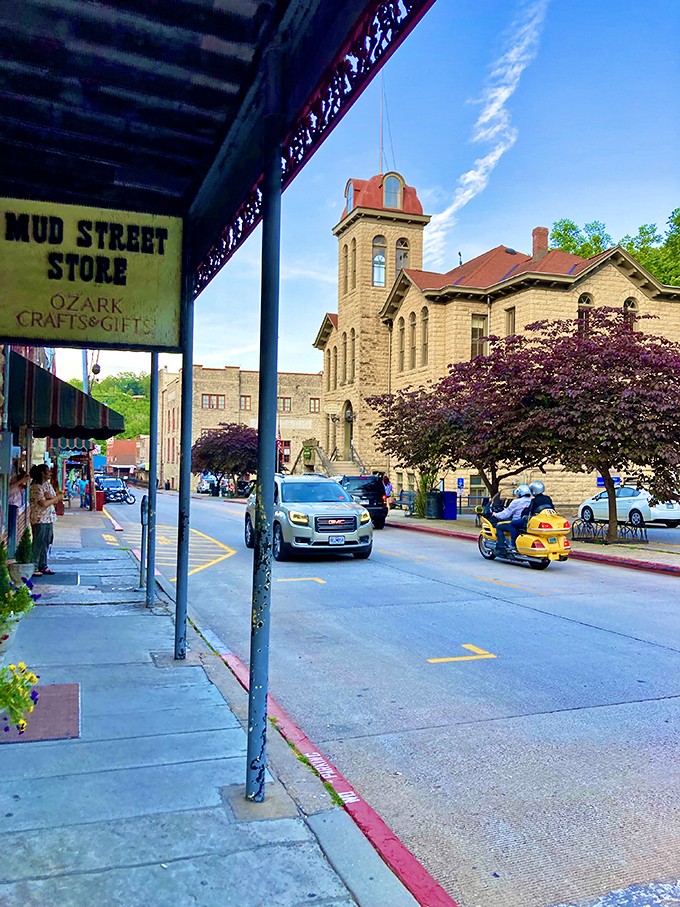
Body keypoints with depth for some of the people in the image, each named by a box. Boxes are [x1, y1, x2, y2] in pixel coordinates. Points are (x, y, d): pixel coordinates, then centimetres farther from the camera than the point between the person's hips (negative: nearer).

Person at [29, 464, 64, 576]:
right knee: (38, 544, -2)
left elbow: (55, 500, 8)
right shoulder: (36, 487, -15)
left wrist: (50, 496, -14)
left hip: (49, 519, 8)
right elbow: (44, 504, -22)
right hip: (39, 520, -8)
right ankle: (34, 568, 5)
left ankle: (43, 566, 20)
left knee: (46, 544, 12)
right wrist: (57, 497, -10)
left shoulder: (48, 484, 12)